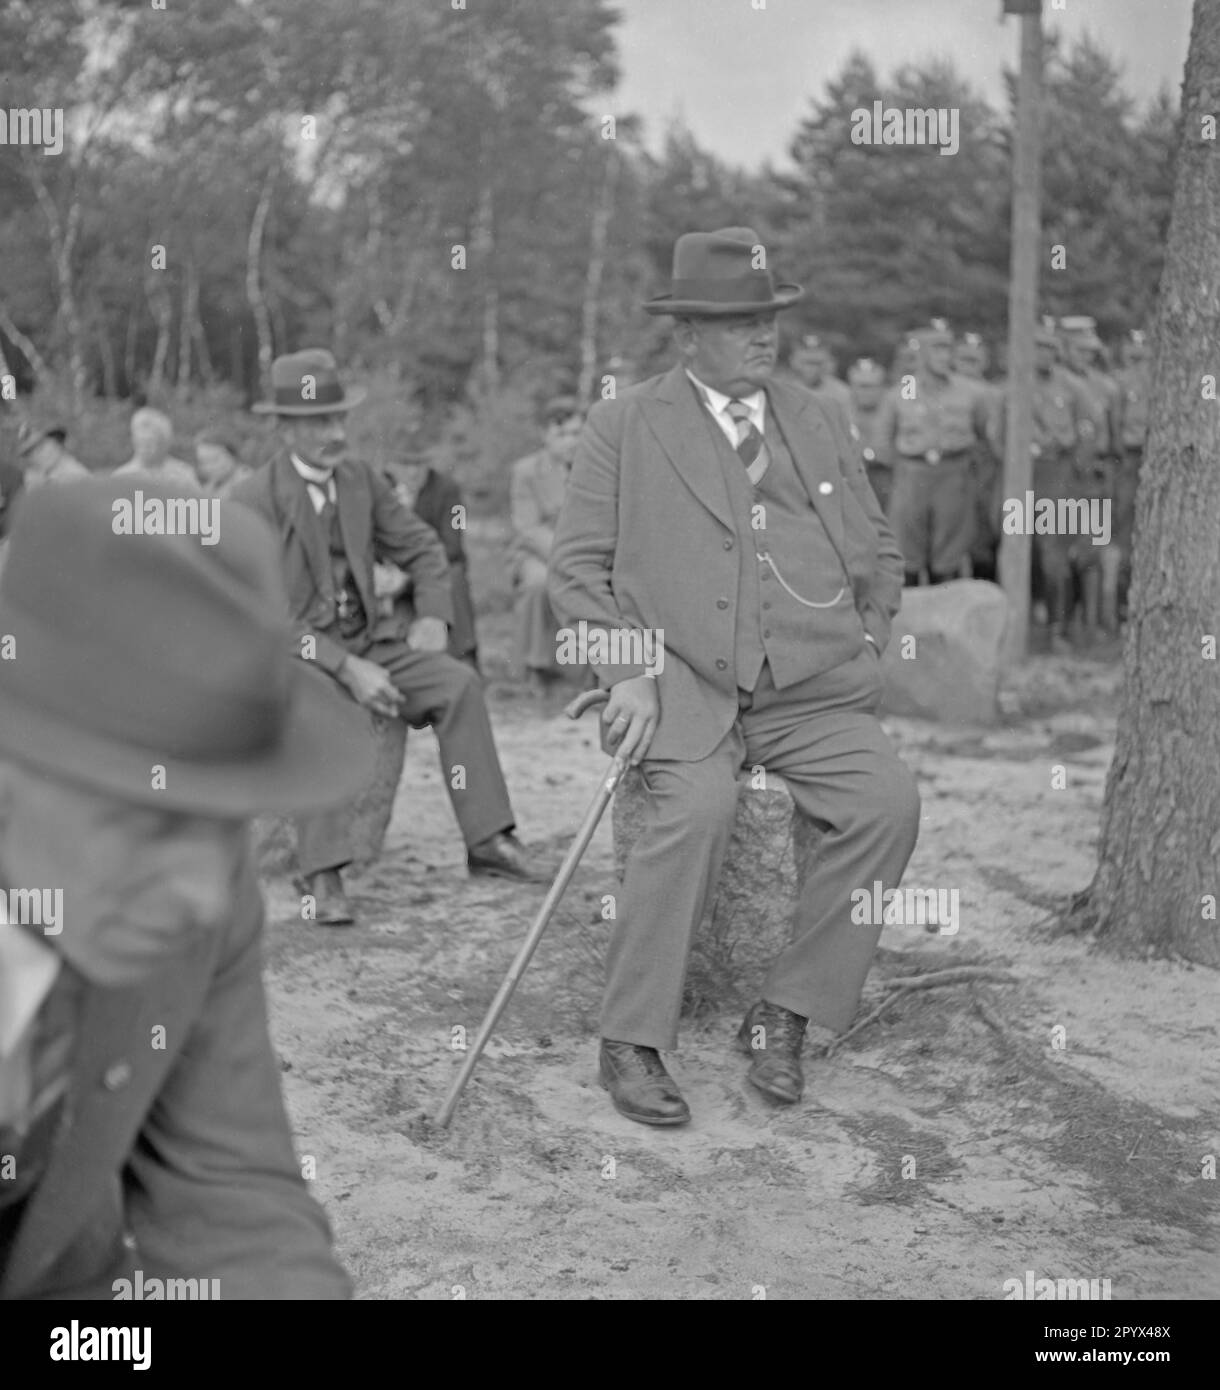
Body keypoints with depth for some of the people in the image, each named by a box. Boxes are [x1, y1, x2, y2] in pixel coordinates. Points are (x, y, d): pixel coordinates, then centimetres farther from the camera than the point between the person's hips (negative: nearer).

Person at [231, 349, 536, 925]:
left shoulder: (361, 478, 5)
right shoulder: (253, 501, -13)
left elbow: (421, 548, 15)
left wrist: (433, 615, -5)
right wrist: (344, 667, -25)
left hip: (368, 641, 5)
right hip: (290, 654, -5)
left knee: (459, 682, -17)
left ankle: (486, 840, -14)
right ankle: (324, 878, -32)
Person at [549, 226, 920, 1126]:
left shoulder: (816, 421, 19)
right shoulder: (626, 426, 8)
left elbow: (879, 553, 25)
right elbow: (578, 566, 5)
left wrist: (865, 652, 9)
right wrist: (628, 672, -8)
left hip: (813, 690, 4)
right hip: (681, 681, -3)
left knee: (889, 801, -22)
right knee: (698, 805, -32)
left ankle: (789, 1012, -8)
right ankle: (633, 1042, -17)